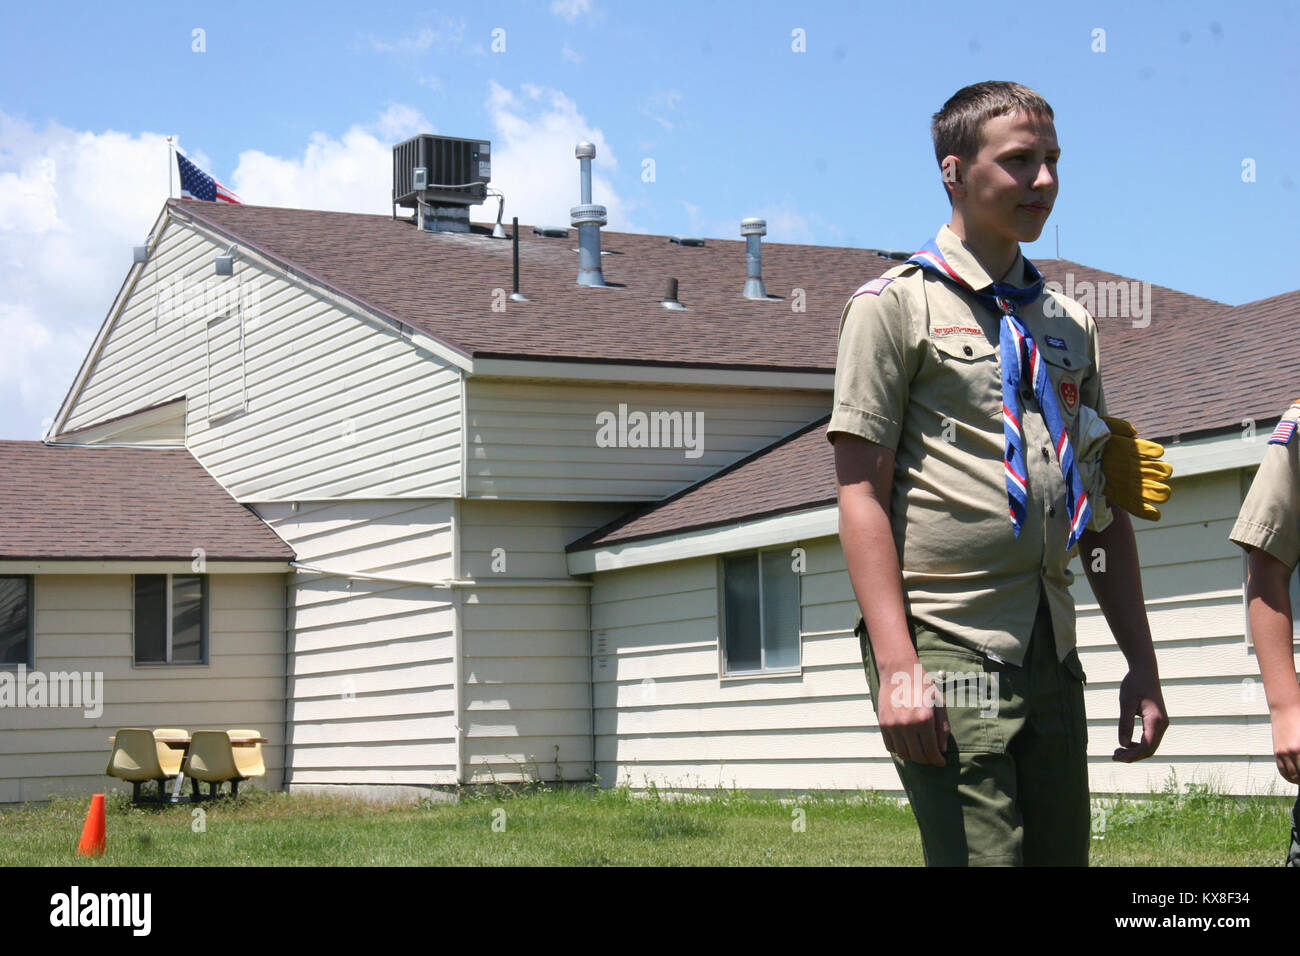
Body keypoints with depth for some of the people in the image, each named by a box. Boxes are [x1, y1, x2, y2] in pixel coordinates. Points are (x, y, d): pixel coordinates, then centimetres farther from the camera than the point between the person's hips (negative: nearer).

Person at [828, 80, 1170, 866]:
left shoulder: (1069, 324, 18)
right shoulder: (896, 304, 0)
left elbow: (1107, 511, 20)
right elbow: (862, 494, -7)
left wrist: (1143, 664, 12)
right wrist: (897, 665, -17)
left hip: (1053, 655, 6)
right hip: (948, 650, -6)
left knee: (1062, 856, 8)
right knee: (984, 857, -12)